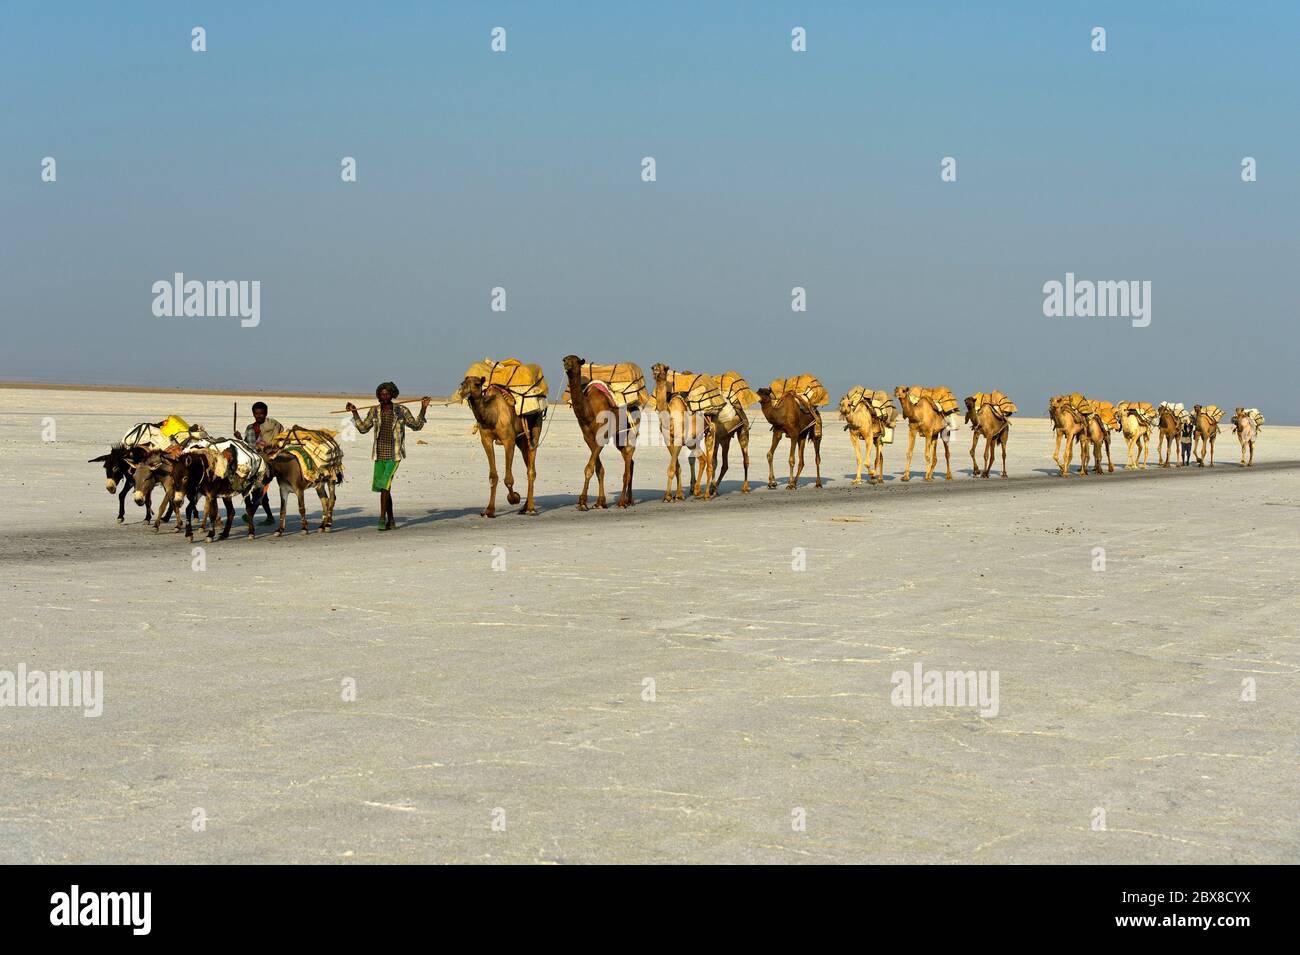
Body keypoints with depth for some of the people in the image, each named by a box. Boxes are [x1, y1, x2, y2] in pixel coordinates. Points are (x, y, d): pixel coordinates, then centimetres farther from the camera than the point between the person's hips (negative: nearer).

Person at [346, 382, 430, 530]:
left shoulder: (401, 411, 0)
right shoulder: (374, 411, 7)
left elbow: (416, 425, 7)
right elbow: (363, 428, 14)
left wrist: (423, 408, -3)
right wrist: (354, 413, 7)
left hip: (394, 454, -4)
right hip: (379, 454, 4)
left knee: (384, 484, -17)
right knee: (383, 487, 7)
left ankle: (382, 518, -12)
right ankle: (391, 520, 19)